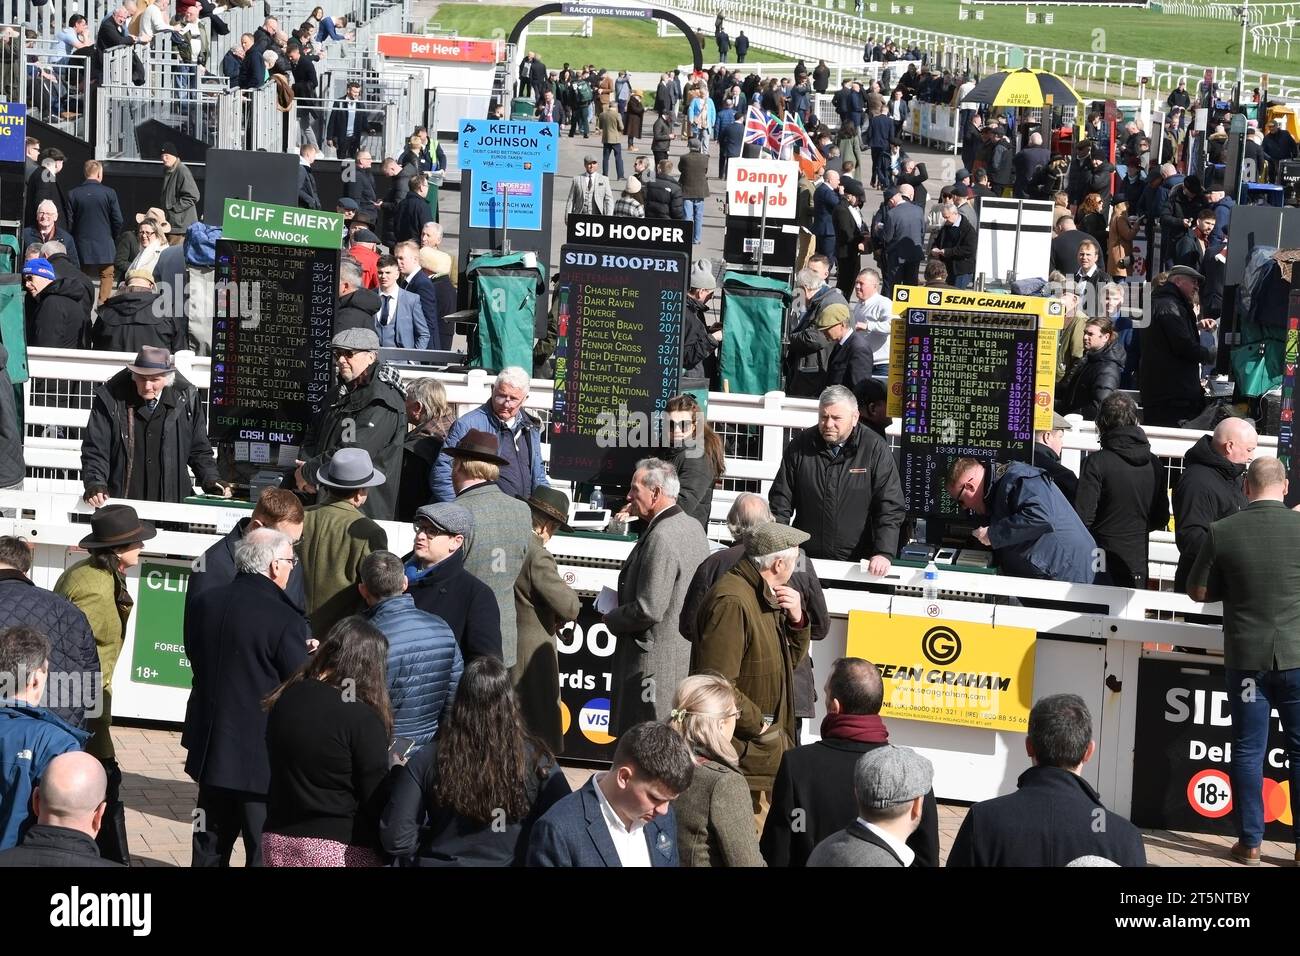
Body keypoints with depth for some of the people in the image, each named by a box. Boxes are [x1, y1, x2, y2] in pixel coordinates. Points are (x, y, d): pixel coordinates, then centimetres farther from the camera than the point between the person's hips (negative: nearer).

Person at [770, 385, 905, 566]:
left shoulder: (875, 450, -2)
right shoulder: (801, 446, 6)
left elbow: (890, 508, -4)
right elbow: (780, 501, 10)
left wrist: (884, 554, -16)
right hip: (804, 560, 2)